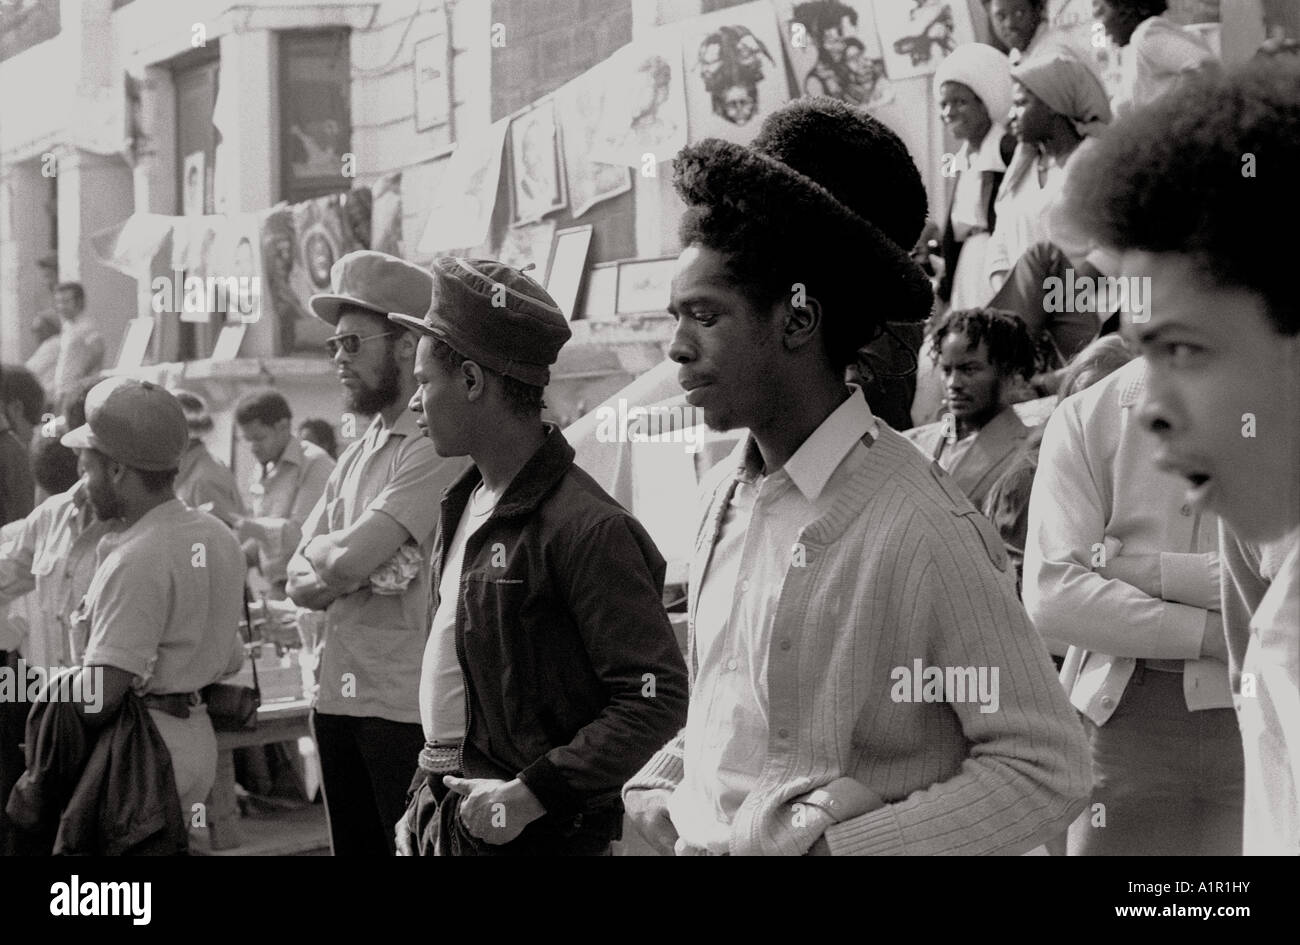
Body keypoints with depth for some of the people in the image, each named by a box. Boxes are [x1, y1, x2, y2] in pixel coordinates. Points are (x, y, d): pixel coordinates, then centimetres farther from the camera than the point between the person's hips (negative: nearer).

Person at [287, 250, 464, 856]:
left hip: (407, 708, -8)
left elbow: (346, 559, -21)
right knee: (353, 847, 13)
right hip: (338, 696, 8)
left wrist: (321, 549, 2)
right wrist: (358, 572, -10)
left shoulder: (436, 444, -13)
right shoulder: (356, 456, 15)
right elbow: (301, 584, 11)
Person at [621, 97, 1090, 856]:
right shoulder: (727, 492, 3)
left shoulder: (917, 528, -19)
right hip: (701, 841, 6)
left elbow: (1047, 769, -18)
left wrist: (837, 844, -21)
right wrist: (659, 784, -1)